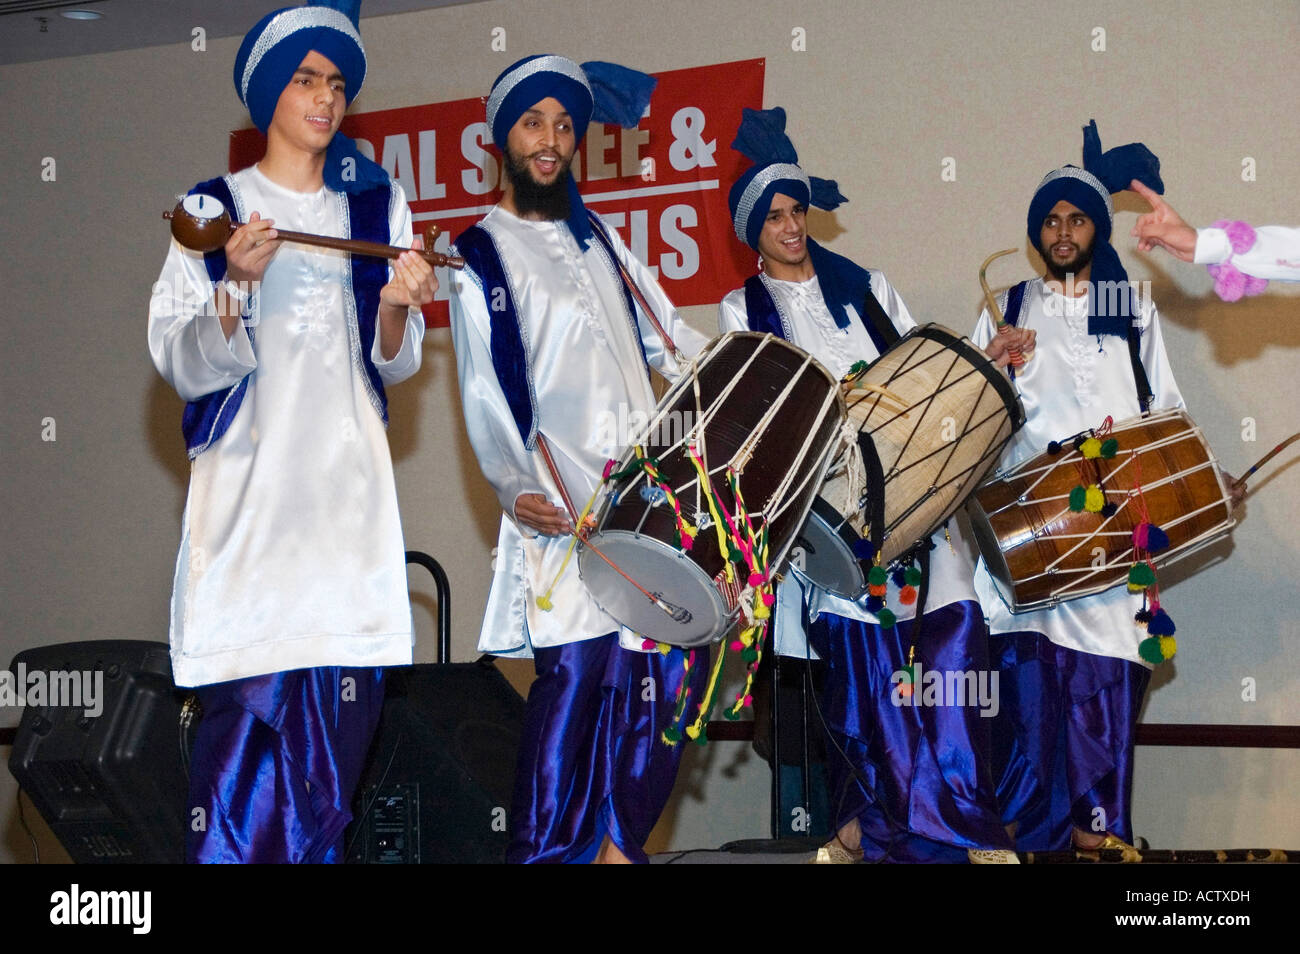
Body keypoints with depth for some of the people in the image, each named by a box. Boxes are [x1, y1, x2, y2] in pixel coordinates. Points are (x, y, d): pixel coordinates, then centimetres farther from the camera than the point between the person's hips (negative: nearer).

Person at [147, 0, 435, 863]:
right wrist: (236, 288, -18)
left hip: (349, 490, 3)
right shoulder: (214, 209, 6)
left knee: (342, 709, -2)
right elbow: (181, 363, -2)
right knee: (250, 705, -10)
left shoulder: (377, 205, 14)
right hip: (250, 490, -3)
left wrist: (397, 308, -10)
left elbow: (394, 366, 11)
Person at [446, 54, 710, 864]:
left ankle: (620, 842, 15)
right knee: (575, 672, -13)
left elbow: (665, 338, 24)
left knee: (668, 672, 3)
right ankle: (542, 852, -5)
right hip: (565, 502, -6)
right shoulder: (482, 256, 2)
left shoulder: (598, 237, 19)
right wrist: (513, 485, -21)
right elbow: (485, 393, -6)